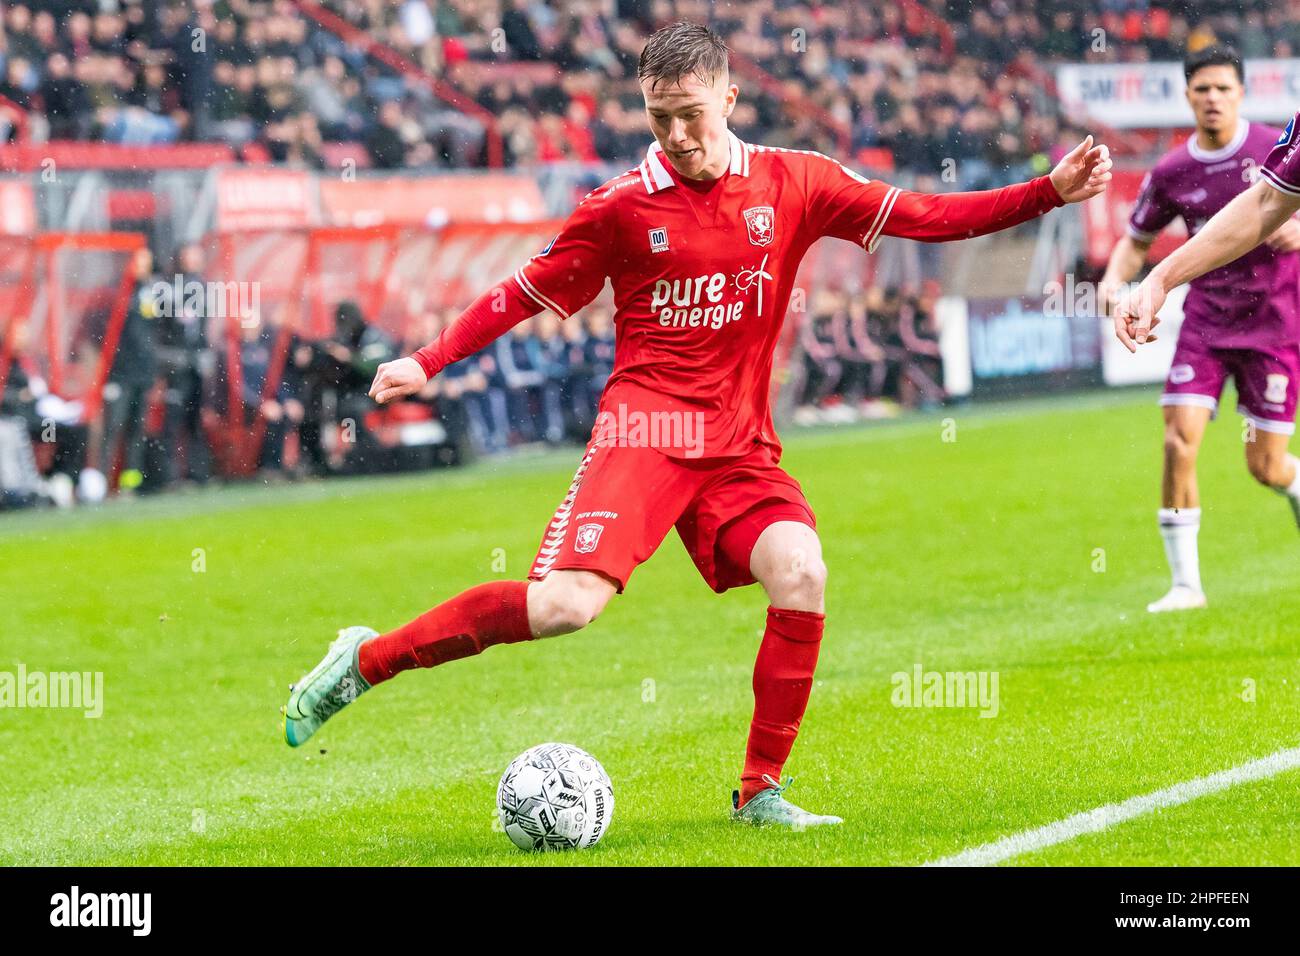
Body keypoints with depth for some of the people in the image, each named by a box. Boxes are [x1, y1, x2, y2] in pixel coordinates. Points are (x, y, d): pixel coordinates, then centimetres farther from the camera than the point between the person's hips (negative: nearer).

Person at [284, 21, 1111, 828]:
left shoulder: (793, 184, 5)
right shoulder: (623, 208, -1)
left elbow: (925, 216, 6)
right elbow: (527, 294, 9)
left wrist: (1050, 192, -2)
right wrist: (429, 364, 0)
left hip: (741, 447, 3)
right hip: (646, 428, -3)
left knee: (800, 572, -23)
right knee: (570, 600, -22)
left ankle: (761, 792, -9)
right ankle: (365, 661, -7)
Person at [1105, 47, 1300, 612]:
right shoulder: (1170, 174, 1)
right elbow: (1137, 241, 13)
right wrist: (1114, 279, -7)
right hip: (1205, 321, 2)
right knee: (1180, 439, -16)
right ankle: (1185, 583, -9)